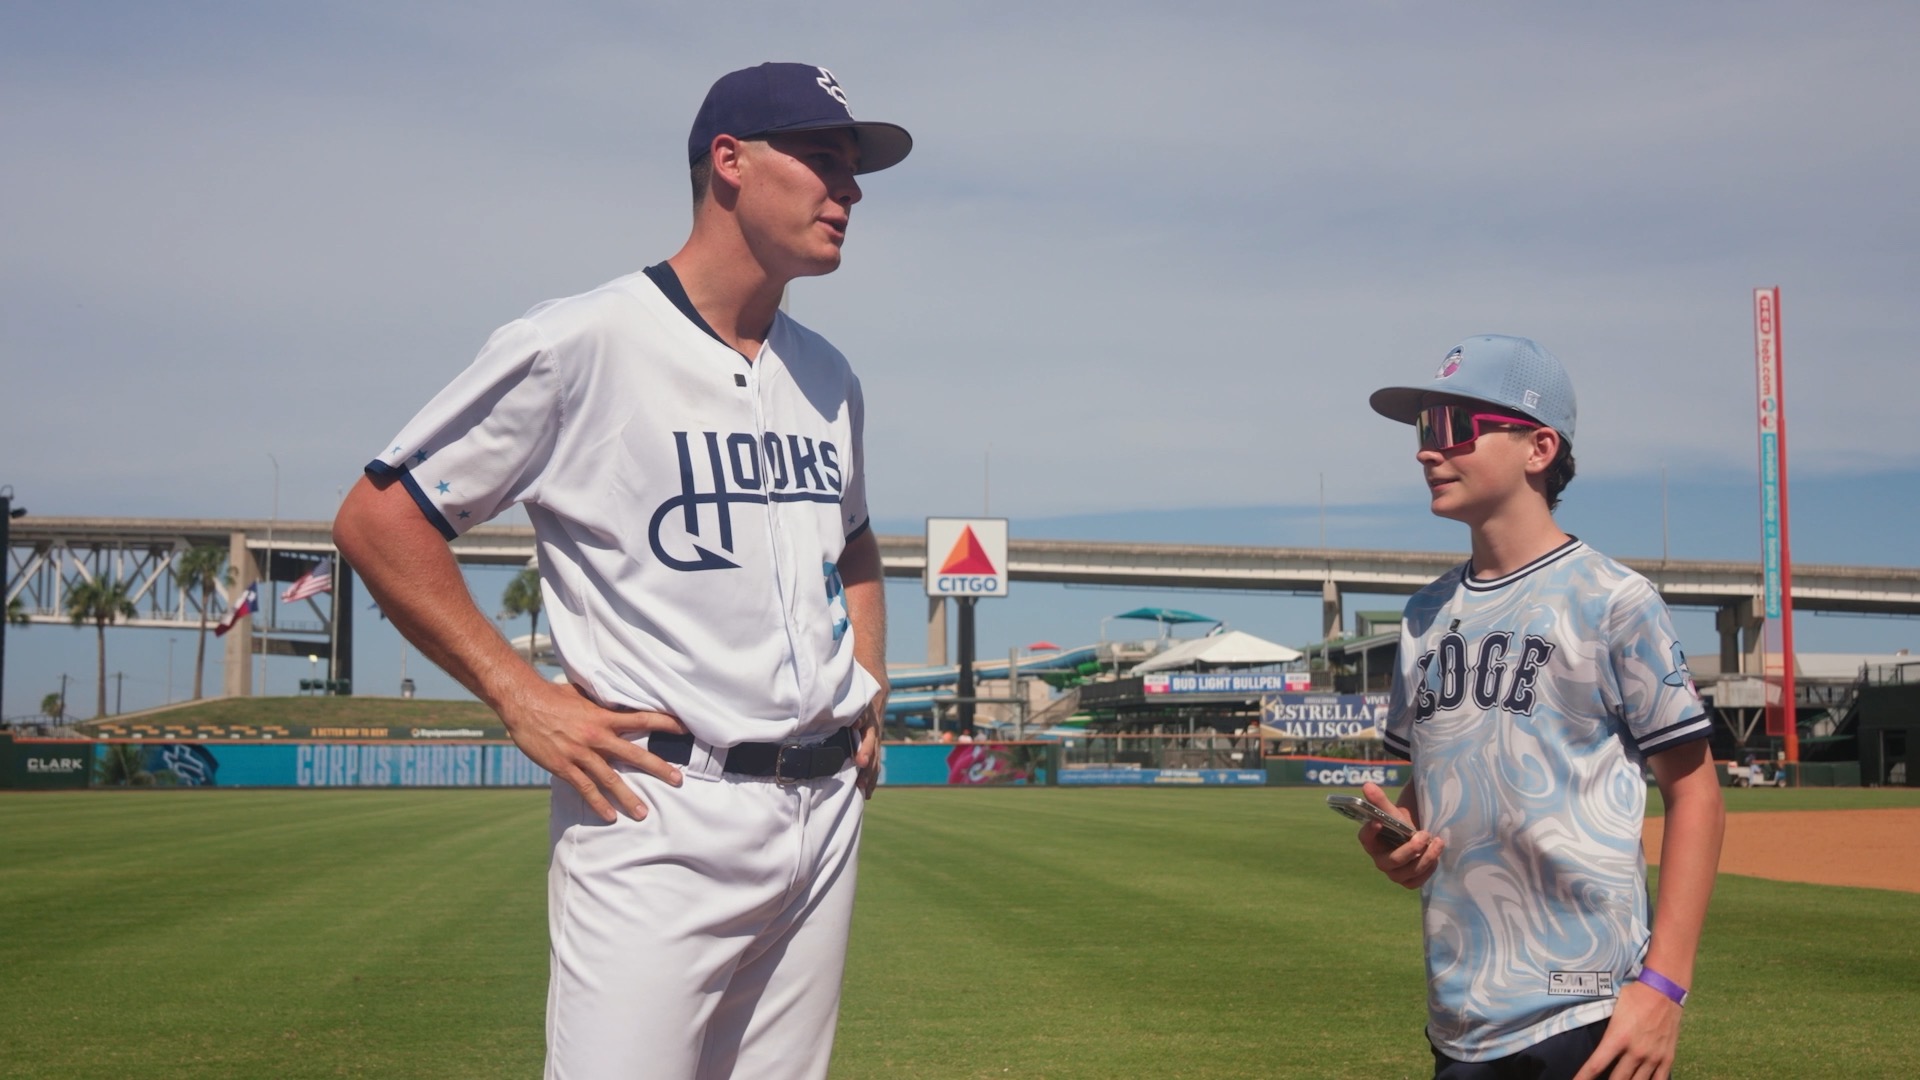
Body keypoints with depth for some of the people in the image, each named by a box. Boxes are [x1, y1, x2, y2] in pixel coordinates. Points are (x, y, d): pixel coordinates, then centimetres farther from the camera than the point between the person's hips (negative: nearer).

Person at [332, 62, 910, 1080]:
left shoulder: (827, 376, 15)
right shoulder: (580, 344, -8)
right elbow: (377, 519, -6)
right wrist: (523, 700, -11)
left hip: (825, 807, 7)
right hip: (660, 817, -7)